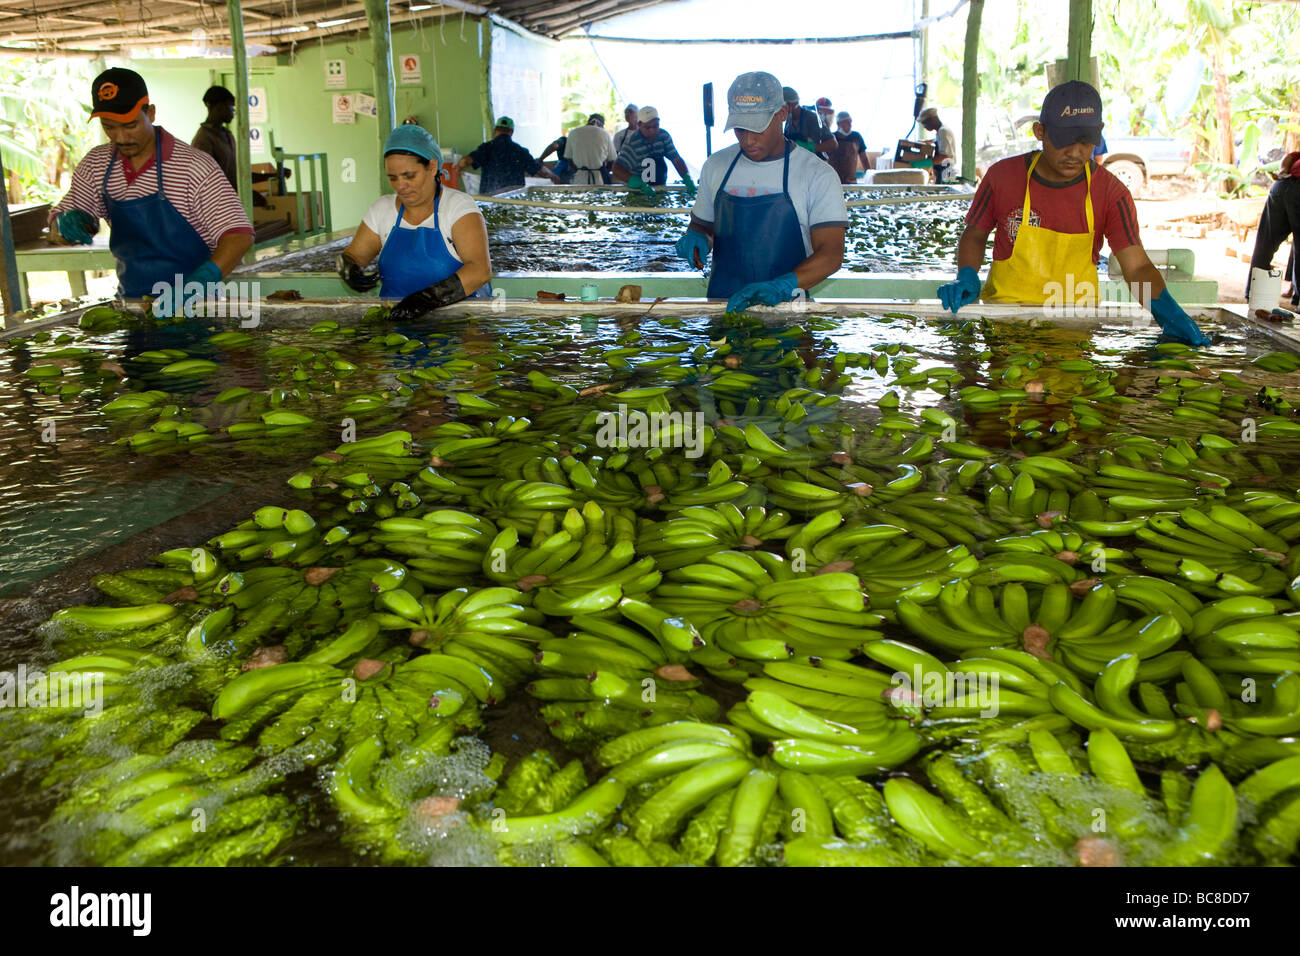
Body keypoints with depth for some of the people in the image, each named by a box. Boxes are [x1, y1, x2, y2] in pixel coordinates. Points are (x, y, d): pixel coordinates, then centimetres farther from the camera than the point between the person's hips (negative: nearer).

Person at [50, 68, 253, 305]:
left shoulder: (196, 167, -10)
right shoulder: (95, 164, 8)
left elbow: (239, 235, -17)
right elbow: (62, 214, 21)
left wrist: (198, 283, -32)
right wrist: (68, 222, -5)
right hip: (130, 302, 5)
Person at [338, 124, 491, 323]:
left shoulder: (459, 207, -7)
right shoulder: (382, 209, 8)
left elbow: (481, 270, -21)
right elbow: (350, 257, 14)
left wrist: (429, 297, -35)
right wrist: (352, 274, -12)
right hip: (395, 317, 4)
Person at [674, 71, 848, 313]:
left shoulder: (817, 175, -1)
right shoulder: (715, 166, 11)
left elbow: (831, 252, -9)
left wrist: (781, 286, -25)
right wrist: (695, 239, -1)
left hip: (786, 307, -3)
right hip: (721, 303, 3)